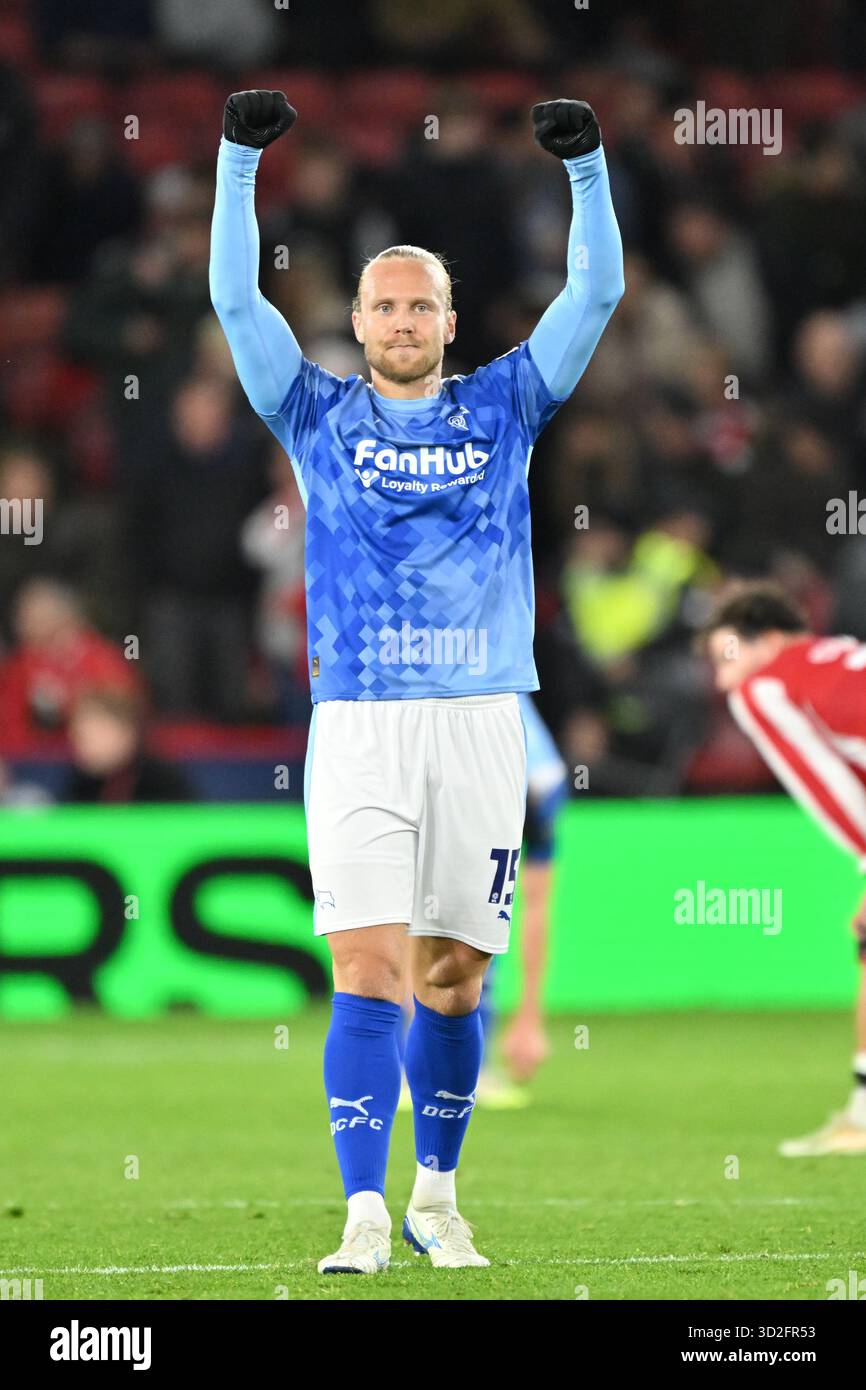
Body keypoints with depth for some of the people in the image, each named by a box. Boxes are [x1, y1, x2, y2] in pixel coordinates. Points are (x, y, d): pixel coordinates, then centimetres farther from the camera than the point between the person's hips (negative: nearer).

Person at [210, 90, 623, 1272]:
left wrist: (587, 167, -6)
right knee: (368, 971, -12)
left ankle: (436, 1196, 23)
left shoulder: (501, 408, 10)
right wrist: (241, 161, -9)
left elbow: (596, 294, 4)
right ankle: (365, 1215, -15)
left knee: (454, 978, 7)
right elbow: (235, 298, 0)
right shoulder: (319, 412, 8)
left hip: (479, 723, 2)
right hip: (358, 726, -1)